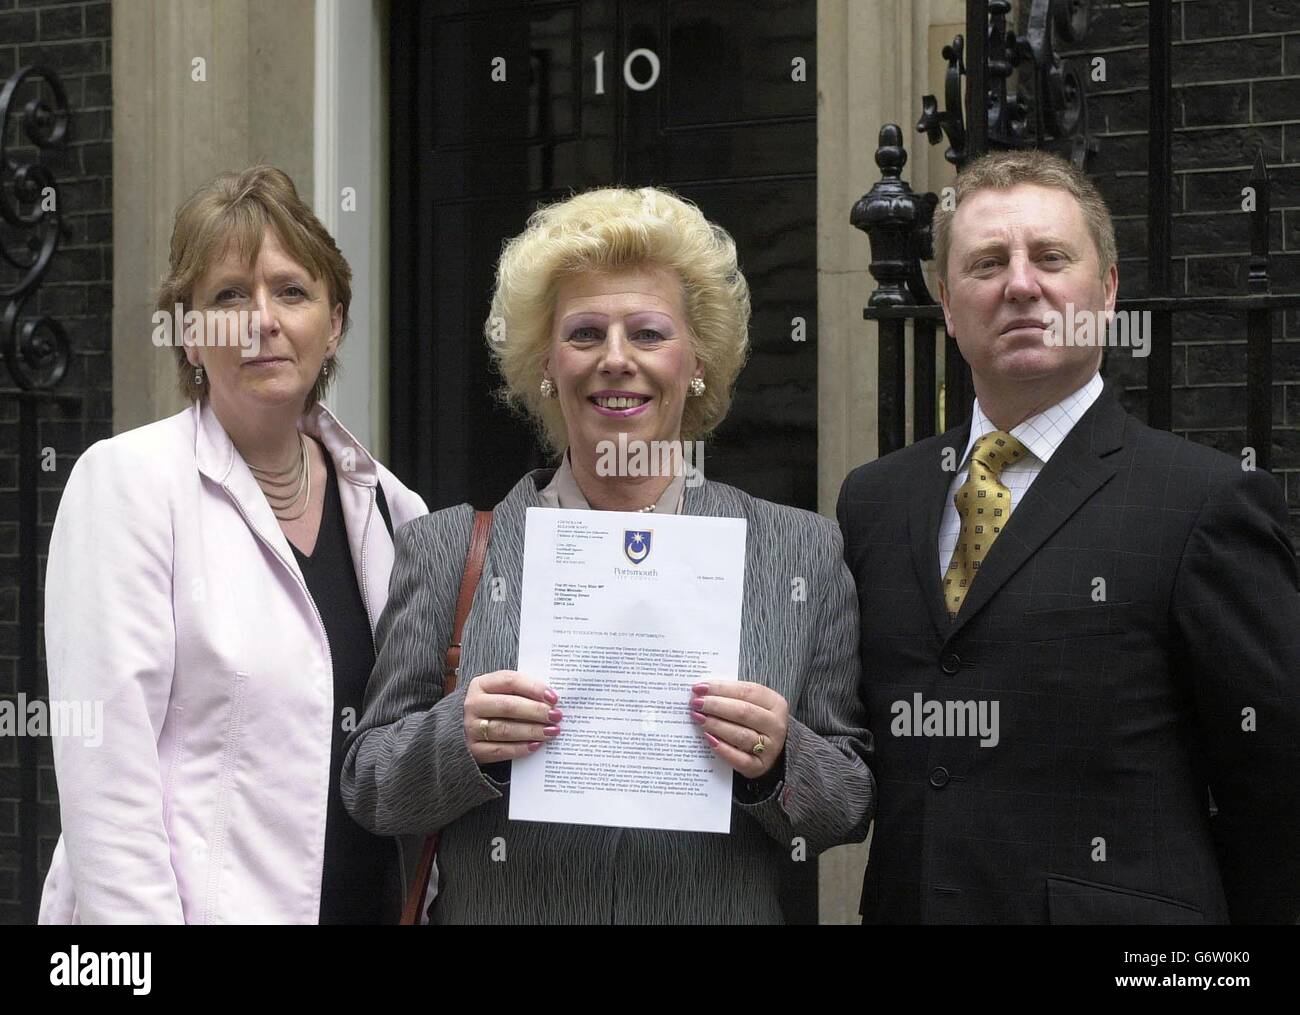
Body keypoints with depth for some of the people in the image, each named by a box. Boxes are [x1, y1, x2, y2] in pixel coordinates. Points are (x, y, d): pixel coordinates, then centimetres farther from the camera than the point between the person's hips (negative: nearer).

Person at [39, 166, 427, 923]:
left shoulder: (383, 499, 8)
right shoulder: (127, 482, -8)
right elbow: (104, 773, -15)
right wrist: (135, 943, -20)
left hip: (373, 896, 5)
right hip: (206, 901, -5)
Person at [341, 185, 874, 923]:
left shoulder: (803, 552, -1)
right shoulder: (449, 550, -2)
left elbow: (853, 810, 0)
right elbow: (369, 791, -2)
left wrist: (779, 762, -18)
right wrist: (459, 740, -19)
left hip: (726, 907, 0)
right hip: (497, 906, 0)